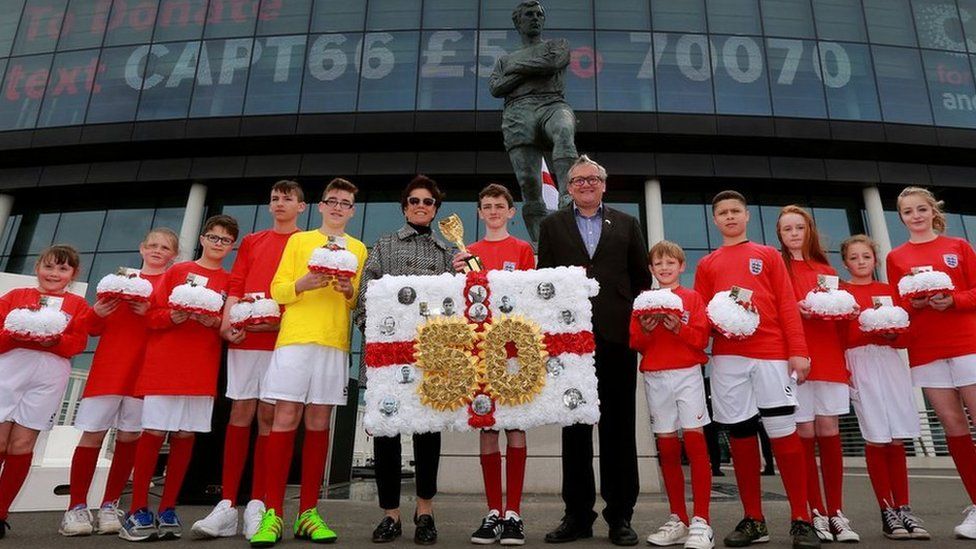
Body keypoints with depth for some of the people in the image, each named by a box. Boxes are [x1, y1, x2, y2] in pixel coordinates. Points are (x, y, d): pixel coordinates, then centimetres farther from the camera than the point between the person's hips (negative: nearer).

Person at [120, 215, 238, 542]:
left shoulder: (230, 282, 12)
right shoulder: (177, 271, 9)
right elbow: (152, 315, 5)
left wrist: (216, 322, -11)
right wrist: (173, 316, -15)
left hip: (202, 370, 2)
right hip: (164, 365, -1)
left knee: (185, 435, 3)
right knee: (153, 432, -2)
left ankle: (168, 510, 14)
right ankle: (138, 511, 8)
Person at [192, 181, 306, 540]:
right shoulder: (251, 242, 19)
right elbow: (235, 287, 13)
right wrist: (227, 322, -4)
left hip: (284, 338, -2)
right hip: (245, 336, 2)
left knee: (268, 416, -1)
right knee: (240, 412, -1)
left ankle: (256, 505, 5)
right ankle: (227, 505, 3)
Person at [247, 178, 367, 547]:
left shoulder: (358, 249, 16)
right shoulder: (299, 240, 12)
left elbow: (362, 303, 13)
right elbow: (277, 289, 5)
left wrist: (351, 292, -8)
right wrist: (303, 284, -14)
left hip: (335, 343, 2)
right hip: (294, 338, -1)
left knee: (319, 424, 3)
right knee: (285, 421, -5)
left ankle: (308, 513, 9)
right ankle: (273, 513, 1)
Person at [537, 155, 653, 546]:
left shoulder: (627, 225, 15)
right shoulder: (552, 226, 14)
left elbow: (642, 278, 13)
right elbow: (545, 280, 9)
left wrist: (640, 322, 4)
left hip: (617, 336, 0)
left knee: (619, 426, 4)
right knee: (575, 426, 5)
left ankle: (620, 515, 13)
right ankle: (578, 514, 14)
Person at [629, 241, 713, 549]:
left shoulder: (692, 298, 6)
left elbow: (702, 338, -2)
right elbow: (634, 343, 7)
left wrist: (678, 327, -19)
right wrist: (645, 330, -13)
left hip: (687, 375, -2)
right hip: (655, 378, 3)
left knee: (695, 441, -9)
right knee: (667, 447, 6)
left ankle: (701, 521, -3)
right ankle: (678, 520, 16)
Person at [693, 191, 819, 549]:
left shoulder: (768, 255, 14)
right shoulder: (707, 265, 17)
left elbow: (787, 305, 5)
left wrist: (798, 351, -5)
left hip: (772, 354, -1)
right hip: (727, 356, 2)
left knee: (784, 433, -4)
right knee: (740, 435, 3)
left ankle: (801, 520, 8)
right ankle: (753, 520, 14)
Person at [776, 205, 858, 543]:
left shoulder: (827, 270, 18)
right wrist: (794, 309, -18)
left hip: (830, 359, 3)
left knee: (829, 435, 2)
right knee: (805, 436, -1)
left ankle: (836, 514, 10)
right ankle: (817, 513, 7)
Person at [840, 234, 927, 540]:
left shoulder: (889, 291, 17)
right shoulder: (840, 292, 7)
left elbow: (904, 336, 14)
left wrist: (892, 333, -6)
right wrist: (841, 370, -15)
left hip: (890, 362, 3)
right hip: (859, 363, -3)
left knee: (897, 439, 1)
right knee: (876, 440, -6)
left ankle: (903, 509, 10)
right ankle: (887, 511, 3)